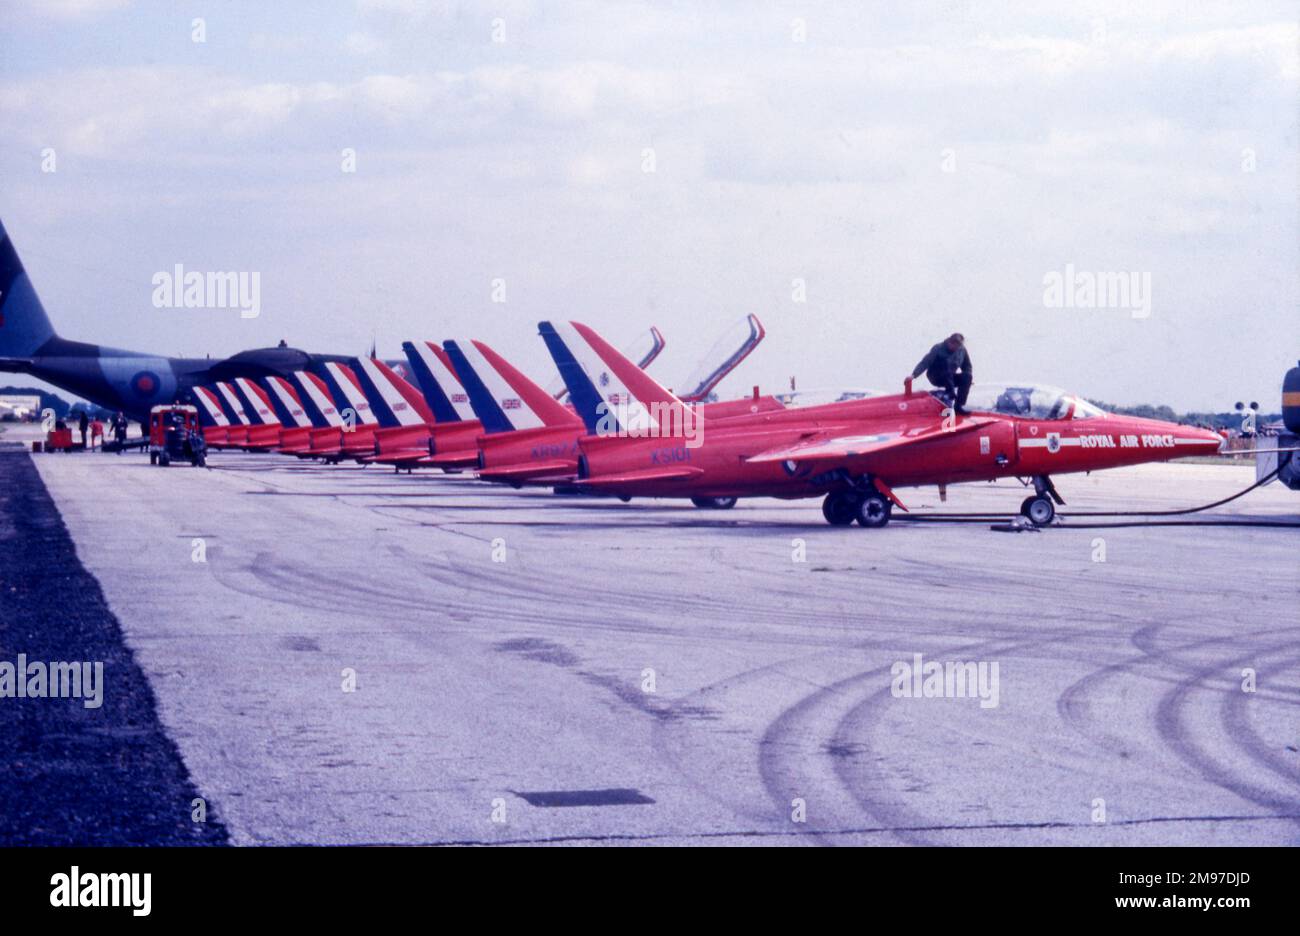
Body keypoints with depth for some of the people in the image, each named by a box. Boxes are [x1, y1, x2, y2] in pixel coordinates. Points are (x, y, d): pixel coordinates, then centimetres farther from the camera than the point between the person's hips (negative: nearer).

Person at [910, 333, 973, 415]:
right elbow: (925, 363, -20)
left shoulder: (962, 350, -3)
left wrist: (968, 375, -13)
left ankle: (958, 406, -22)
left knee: (967, 377, -22)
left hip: (950, 379, 5)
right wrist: (914, 375, -32)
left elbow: (967, 368, 8)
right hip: (936, 378, -5)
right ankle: (951, 392, -39)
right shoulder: (938, 349, -16)